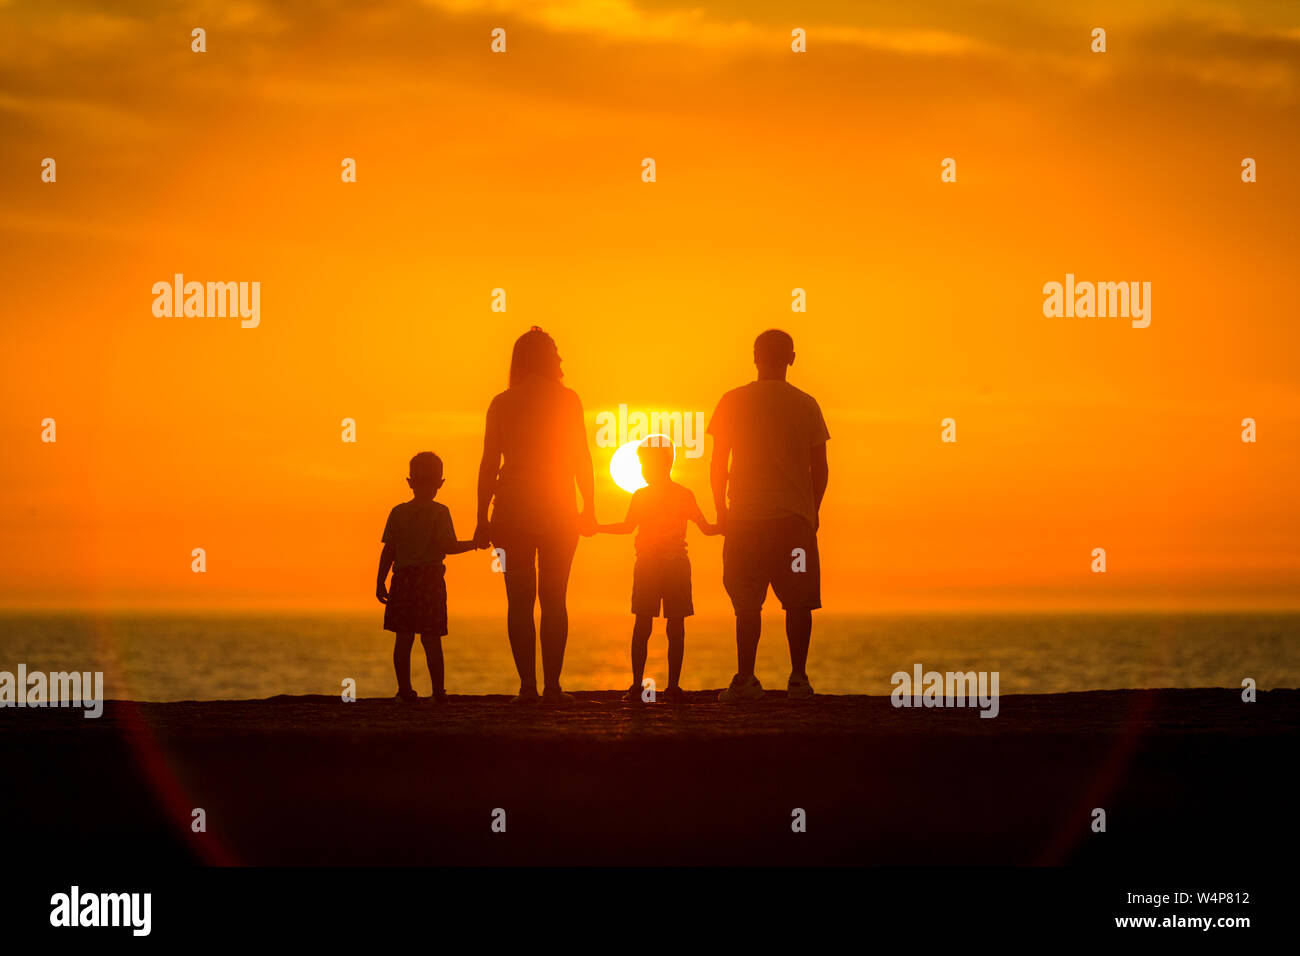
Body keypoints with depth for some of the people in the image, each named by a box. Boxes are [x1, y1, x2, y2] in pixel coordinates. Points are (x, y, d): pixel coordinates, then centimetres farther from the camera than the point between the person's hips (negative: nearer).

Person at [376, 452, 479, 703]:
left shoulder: (398, 513, 5)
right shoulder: (439, 512, -4)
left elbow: (388, 551, 4)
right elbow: (447, 546, -12)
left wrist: (380, 581, 9)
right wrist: (473, 544, 2)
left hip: (403, 578, 2)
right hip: (431, 578, -2)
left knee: (403, 638, 5)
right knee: (432, 639, 0)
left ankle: (405, 688, 4)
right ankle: (438, 689, -1)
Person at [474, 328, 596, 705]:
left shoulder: (502, 403, 4)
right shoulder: (567, 400, 0)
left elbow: (489, 462, 3)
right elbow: (581, 459, 0)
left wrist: (482, 517, 5)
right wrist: (589, 506, 7)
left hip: (512, 505, 1)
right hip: (557, 506, -1)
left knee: (519, 599, 1)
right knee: (553, 599, 2)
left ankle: (527, 685, -6)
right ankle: (552, 685, -4)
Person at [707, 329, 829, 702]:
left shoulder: (732, 402, 1)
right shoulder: (806, 405, 3)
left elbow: (717, 464, 2)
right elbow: (820, 467, 5)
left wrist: (721, 510, 11)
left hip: (745, 518, -1)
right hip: (796, 517, 1)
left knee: (748, 604, 2)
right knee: (798, 602, 5)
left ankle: (745, 680, -4)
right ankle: (798, 679, 0)